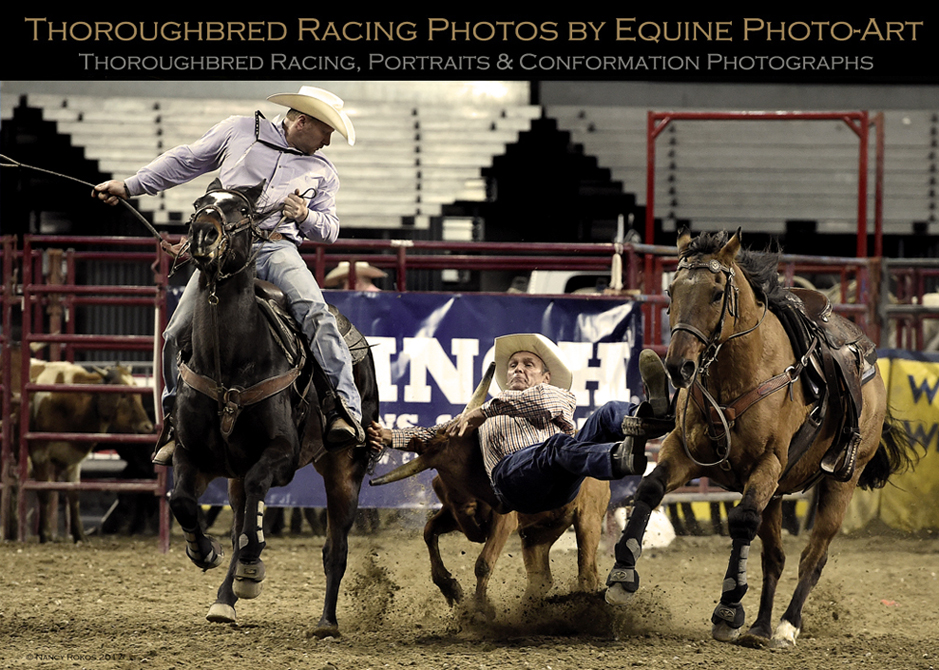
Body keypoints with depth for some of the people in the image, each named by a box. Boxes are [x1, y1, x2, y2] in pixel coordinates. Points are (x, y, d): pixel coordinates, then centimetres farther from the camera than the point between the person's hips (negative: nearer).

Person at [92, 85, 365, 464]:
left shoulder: (322, 171, 19)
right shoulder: (240, 131, 14)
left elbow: (329, 230, 23)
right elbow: (186, 161, 21)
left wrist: (307, 217, -1)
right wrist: (130, 187, 20)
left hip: (278, 251, 0)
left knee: (315, 313, -28)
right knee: (178, 333, -10)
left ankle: (344, 408, -32)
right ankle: (175, 417, 11)